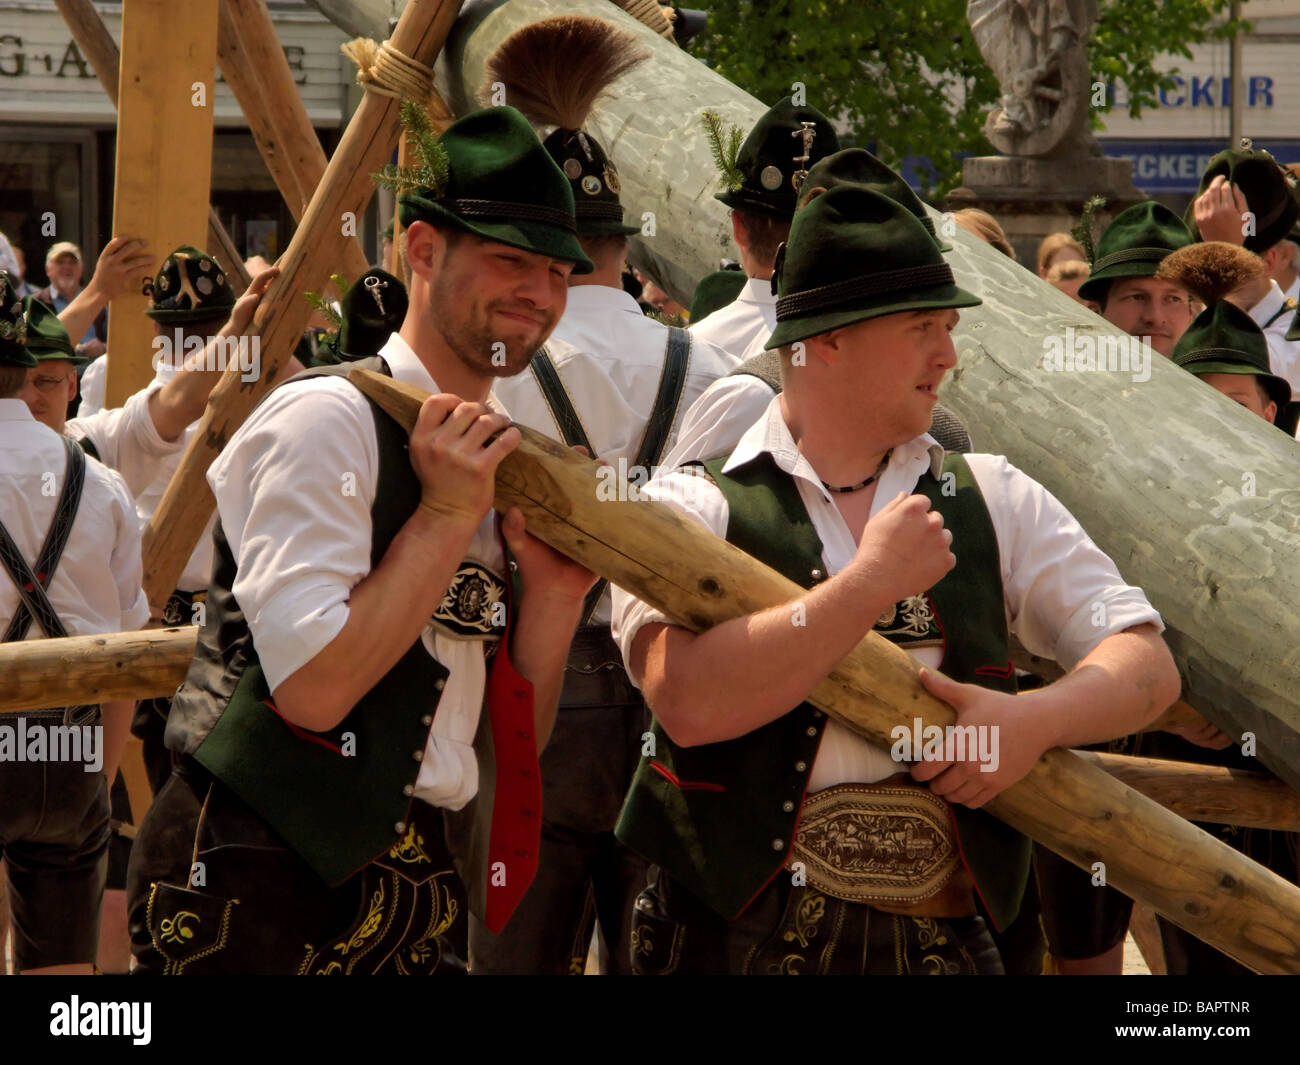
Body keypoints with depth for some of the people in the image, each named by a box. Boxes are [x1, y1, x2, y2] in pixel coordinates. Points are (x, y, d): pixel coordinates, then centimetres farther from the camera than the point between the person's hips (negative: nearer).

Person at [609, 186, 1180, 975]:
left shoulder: (995, 502, 9)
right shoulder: (694, 507, -4)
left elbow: (1147, 663, 6)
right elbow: (688, 702, -21)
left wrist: (1038, 718, -14)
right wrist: (873, 584, -17)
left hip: (943, 940, 4)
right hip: (737, 941, -3)